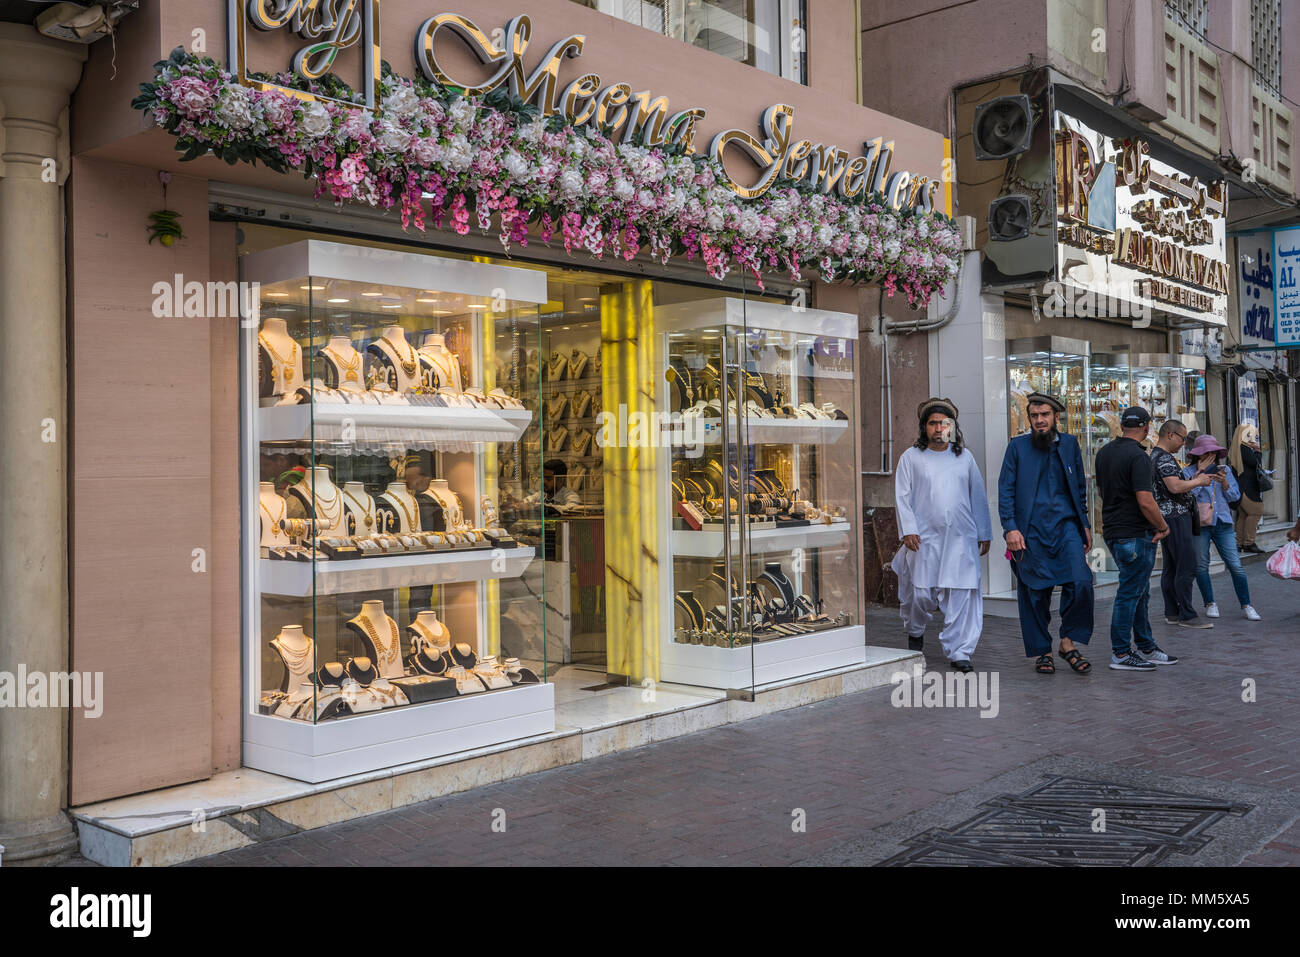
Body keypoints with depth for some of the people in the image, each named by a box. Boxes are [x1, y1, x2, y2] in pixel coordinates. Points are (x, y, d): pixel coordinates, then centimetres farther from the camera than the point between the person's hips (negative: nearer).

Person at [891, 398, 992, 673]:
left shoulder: (964, 458, 13)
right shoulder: (911, 458, 6)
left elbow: (978, 497, 18)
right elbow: (903, 496, 3)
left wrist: (984, 533, 16)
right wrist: (908, 529, -8)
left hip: (961, 539, 2)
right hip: (925, 537, -1)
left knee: (962, 594, -4)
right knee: (921, 592, 1)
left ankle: (959, 652, 3)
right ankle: (915, 631, 32)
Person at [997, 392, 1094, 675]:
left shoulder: (1069, 444, 12)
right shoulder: (1018, 446, 3)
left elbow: (1080, 488, 19)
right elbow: (1005, 490, -1)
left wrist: (1085, 525, 16)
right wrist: (1010, 528, -11)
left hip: (1066, 526, 2)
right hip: (1031, 531, -2)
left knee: (1081, 582, -13)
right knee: (1035, 593, 3)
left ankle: (1068, 641, 5)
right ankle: (1042, 652, 17)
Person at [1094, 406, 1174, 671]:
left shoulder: (1104, 452, 9)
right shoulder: (1138, 456, -18)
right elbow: (1145, 501, -23)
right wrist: (1163, 526, -8)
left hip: (1113, 530, 9)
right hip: (1135, 534, -9)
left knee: (1140, 592, 17)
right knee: (1129, 594, -1)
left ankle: (1146, 647, 25)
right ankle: (1120, 654, 5)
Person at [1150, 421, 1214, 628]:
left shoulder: (1154, 456, 18)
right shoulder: (1164, 458, -14)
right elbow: (1175, 487, -24)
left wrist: (1196, 477, 18)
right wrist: (1198, 481, -10)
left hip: (1164, 518, 11)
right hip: (1176, 518, -11)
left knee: (1171, 568, 11)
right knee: (1186, 568, -9)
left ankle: (1172, 613, 14)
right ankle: (1187, 615, -8)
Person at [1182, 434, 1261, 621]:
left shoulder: (1224, 470, 10)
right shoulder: (1188, 472, -1)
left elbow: (1235, 496, 8)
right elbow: (1188, 494, -15)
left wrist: (1224, 482, -10)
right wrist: (1200, 473, -13)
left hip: (1222, 522, 2)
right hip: (1199, 524, -2)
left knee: (1235, 565, -4)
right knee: (1201, 566, 4)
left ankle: (1246, 606, 3)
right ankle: (1210, 604, 19)